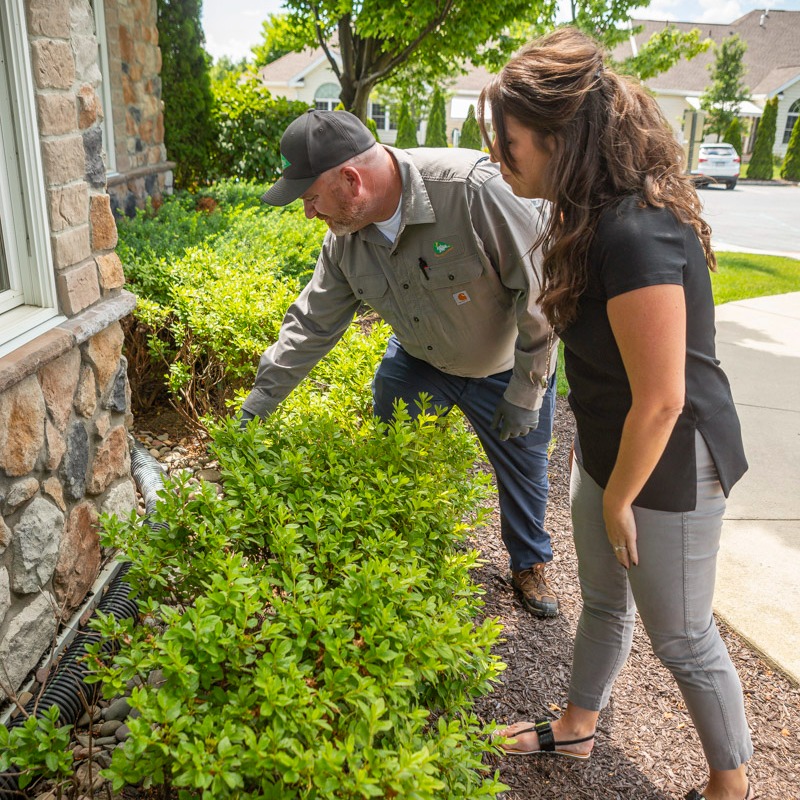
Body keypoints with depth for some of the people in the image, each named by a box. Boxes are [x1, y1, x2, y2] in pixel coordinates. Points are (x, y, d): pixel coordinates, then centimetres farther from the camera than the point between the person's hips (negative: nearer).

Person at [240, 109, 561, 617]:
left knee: (524, 474, 13)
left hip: (507, 368, -4)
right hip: (419, 364, 5)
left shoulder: (474, 190, -37)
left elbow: (542, 286, -30)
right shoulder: (346, 237, -15)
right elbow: (312, 323, -4)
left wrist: (526, 390, -23)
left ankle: (531, 563, 42)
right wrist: (260, 402, -3)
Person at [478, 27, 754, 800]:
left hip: (671, 467, -9)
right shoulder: (597, 213, -1)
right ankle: (576, 728, 49)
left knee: (681, 637, 12)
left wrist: (619, 500, -14)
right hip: (608, 448, 9)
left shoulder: (636, 237, -31)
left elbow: (661, 401, -28)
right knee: (603, 601, 25)